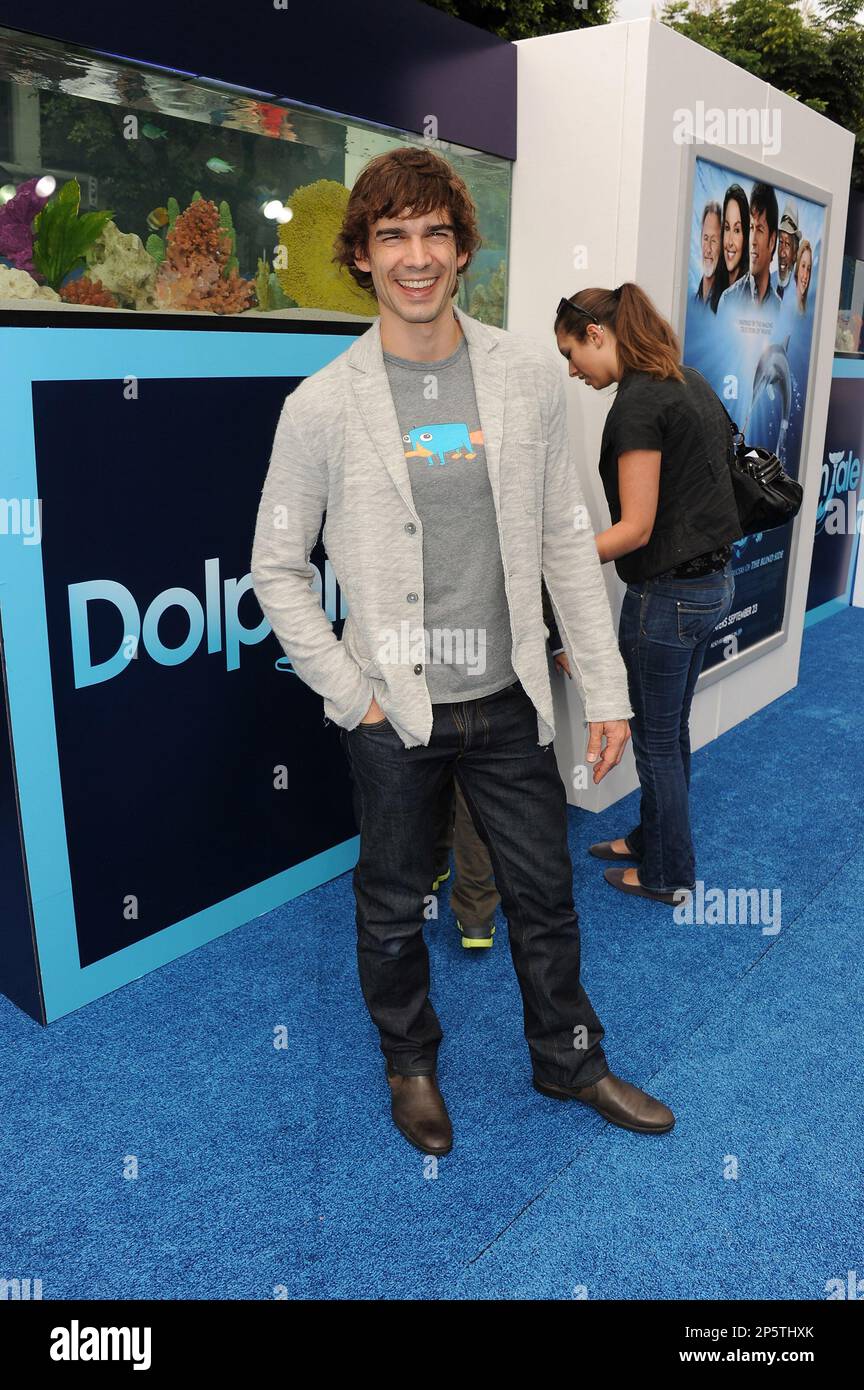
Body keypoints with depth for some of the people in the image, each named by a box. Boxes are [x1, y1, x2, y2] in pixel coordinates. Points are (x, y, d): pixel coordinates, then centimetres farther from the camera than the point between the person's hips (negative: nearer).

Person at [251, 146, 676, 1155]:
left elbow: (565, 540, 2)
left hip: (510, 701, 3)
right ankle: (410, 1064, 43)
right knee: (393, 908, 16)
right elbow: (276, 566, -1)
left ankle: (571, 1061, 42)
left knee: (545, 893, 17)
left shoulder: (528, 373, -1)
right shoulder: (321, 405, -7)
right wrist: (351, 691, -8)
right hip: (393, 714, -2)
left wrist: (607, 687, 0)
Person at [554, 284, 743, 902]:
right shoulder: (688, 381, 10)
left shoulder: (638, 402, -19)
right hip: (713, 582, 9)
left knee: (657, 739, 7)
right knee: (672, 728, 21)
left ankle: (669, 874, 24)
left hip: (667, 593, -9)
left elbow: (635, 528, -21)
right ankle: (651, 838, 38)